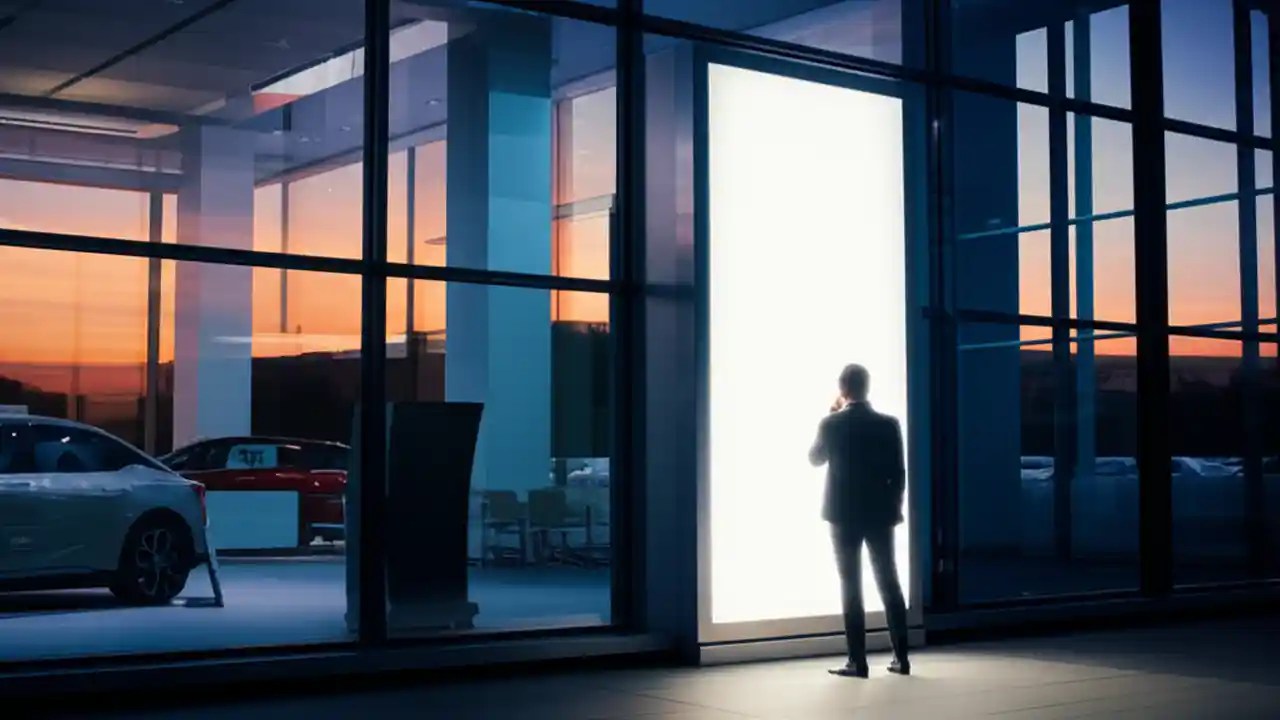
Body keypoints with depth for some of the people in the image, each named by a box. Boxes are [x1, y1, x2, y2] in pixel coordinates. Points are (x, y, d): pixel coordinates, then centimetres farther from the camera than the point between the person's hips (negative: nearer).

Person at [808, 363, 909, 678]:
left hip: (844, 514, -2)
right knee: (889, 583, 10)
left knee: (851, 587, 1)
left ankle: (858, 661, -1)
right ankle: (901, 657, 12)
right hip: (880, 513, 2)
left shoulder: (831, 424, -8)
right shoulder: (888, 425, -3)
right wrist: (894, 507, 12)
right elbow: (898, 473, -2)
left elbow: (815, 459, 10)